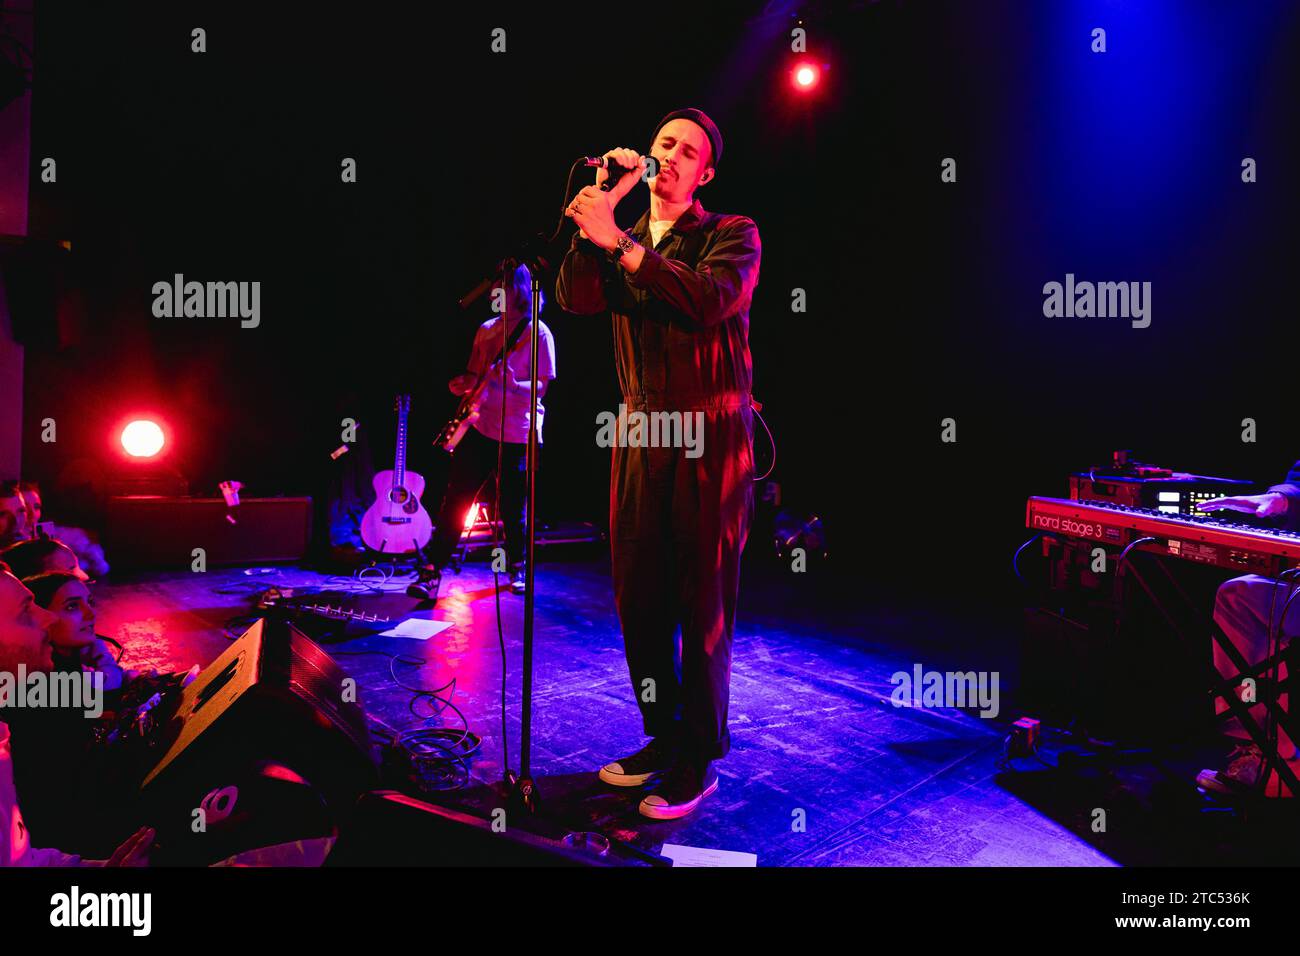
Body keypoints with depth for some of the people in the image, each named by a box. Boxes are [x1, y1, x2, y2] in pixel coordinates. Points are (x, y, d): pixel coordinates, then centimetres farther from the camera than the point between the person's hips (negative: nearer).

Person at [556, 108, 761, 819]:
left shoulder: (732, 235, 3)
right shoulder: (623, 239, 16)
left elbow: (711, 300, -19)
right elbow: (576, 299, -3)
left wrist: (618, 242, -20)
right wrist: (596, 214, -10)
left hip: (710, 440, -5)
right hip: (640, 436, 5)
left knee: (701, 605, -1)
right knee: (637, 599, 8)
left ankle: (698, 760, 12)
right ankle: (662, 736, 25)